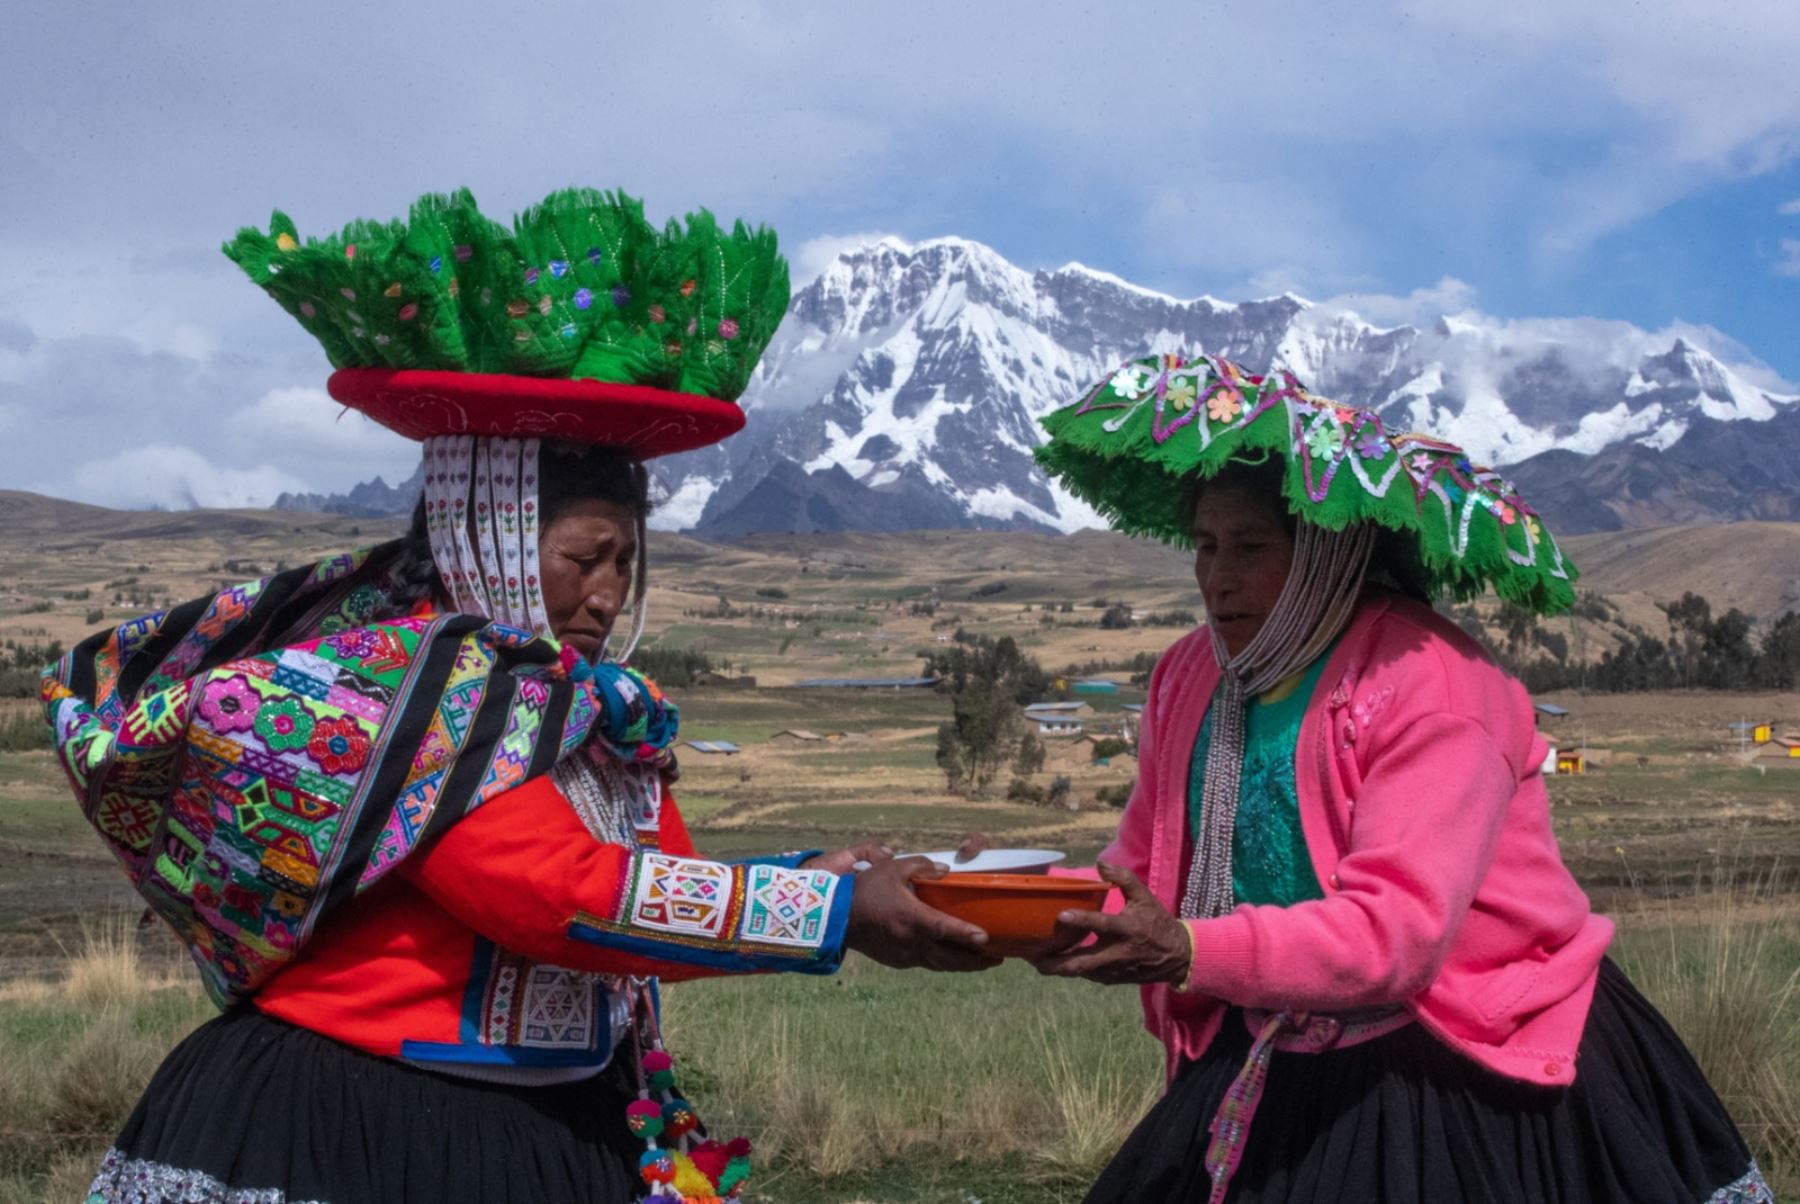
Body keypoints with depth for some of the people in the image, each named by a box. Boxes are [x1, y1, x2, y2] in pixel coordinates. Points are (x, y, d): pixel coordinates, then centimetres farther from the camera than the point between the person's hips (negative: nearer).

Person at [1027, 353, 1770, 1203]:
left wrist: (1188, 954, -39)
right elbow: (1139, 875, 5)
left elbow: (1398, 931, -27)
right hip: (1278, 1082, 6)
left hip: (1462, 1082, -6)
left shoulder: (1427, 687, -19)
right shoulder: (1190, 679, 3)